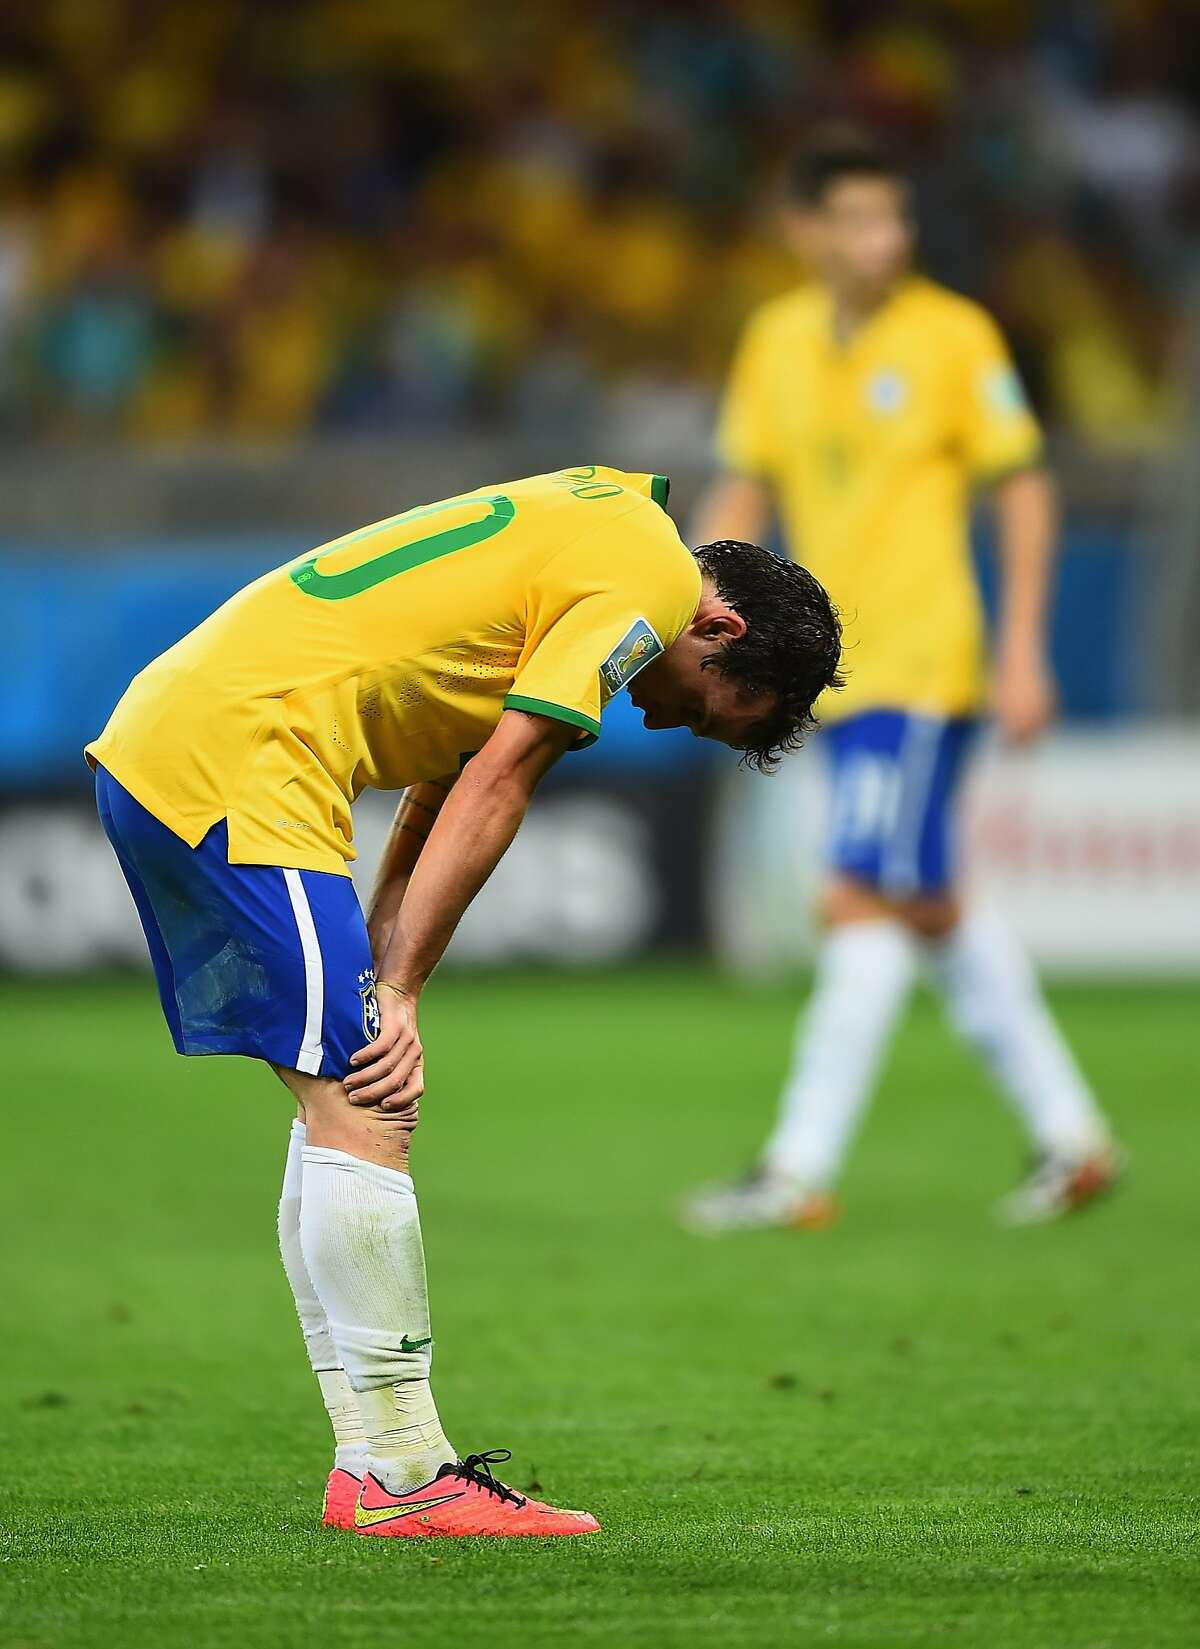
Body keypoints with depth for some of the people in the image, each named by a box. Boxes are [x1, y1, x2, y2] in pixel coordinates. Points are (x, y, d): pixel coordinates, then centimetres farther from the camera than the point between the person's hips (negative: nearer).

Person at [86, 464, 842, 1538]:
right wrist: (397, 994, -7)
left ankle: (371, 1468, 12)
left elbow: (434, 805, 19)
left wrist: (380, 992, 7)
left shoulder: (580, 541, 24)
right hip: (238, 767, -10)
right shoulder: (649, 583, -6)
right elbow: (490, 793, -10)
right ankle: (406, 1480, -9)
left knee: (349, 1103, 12)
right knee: (363, 1114, -10)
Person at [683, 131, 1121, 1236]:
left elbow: (1024, 489, -4)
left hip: (922, 666, -6)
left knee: (866, 903, -11)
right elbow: (746, 490, 16)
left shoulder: (953, 336, -7)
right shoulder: (777, 340, 8)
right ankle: (1070, 1133, 21)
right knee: (931, 908, 11)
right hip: (837, 672, 6)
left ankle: (801, 1169, -10)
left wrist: (1023, 652, -9)